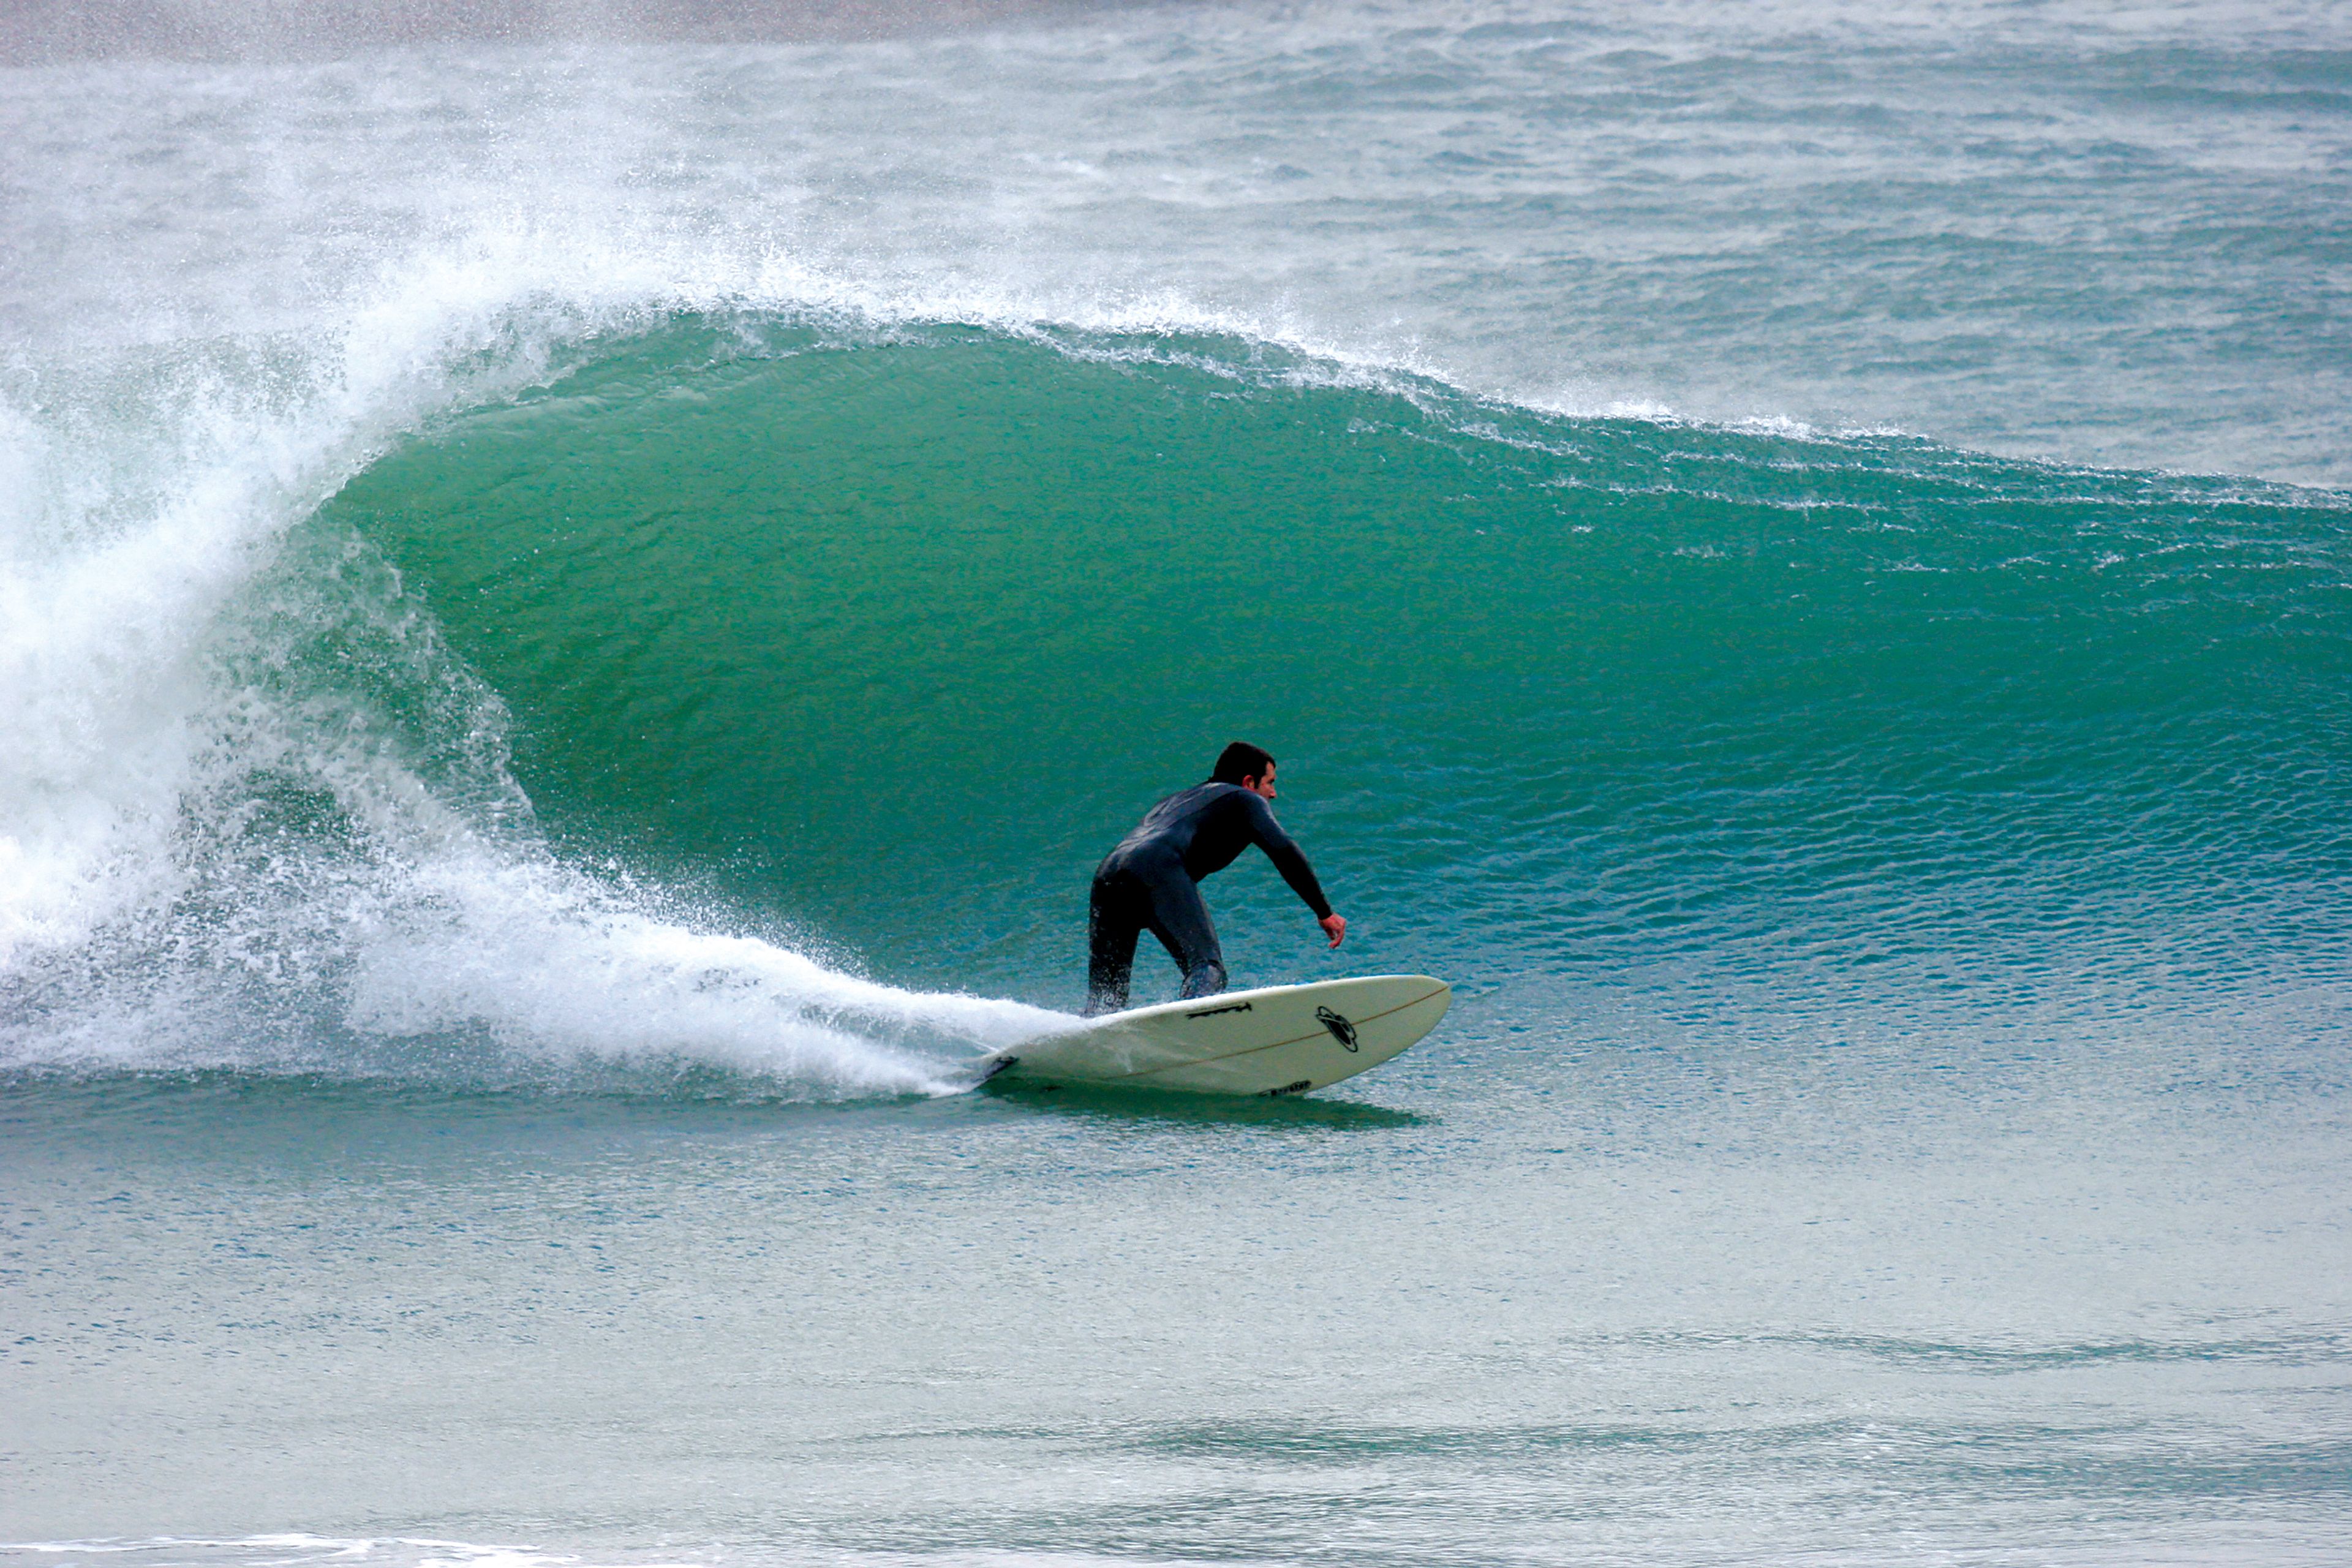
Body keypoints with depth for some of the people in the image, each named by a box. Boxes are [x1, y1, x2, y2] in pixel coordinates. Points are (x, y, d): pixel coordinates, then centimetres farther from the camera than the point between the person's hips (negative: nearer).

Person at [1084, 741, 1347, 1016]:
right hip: (1160, 870, -7)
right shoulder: (1245, 800, 21)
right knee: (1209, 971, -23)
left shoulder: (1175, 800, 41)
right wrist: (1324, 912, 4)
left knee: (1104, 1002, 10)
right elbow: (1283, 850, 5)